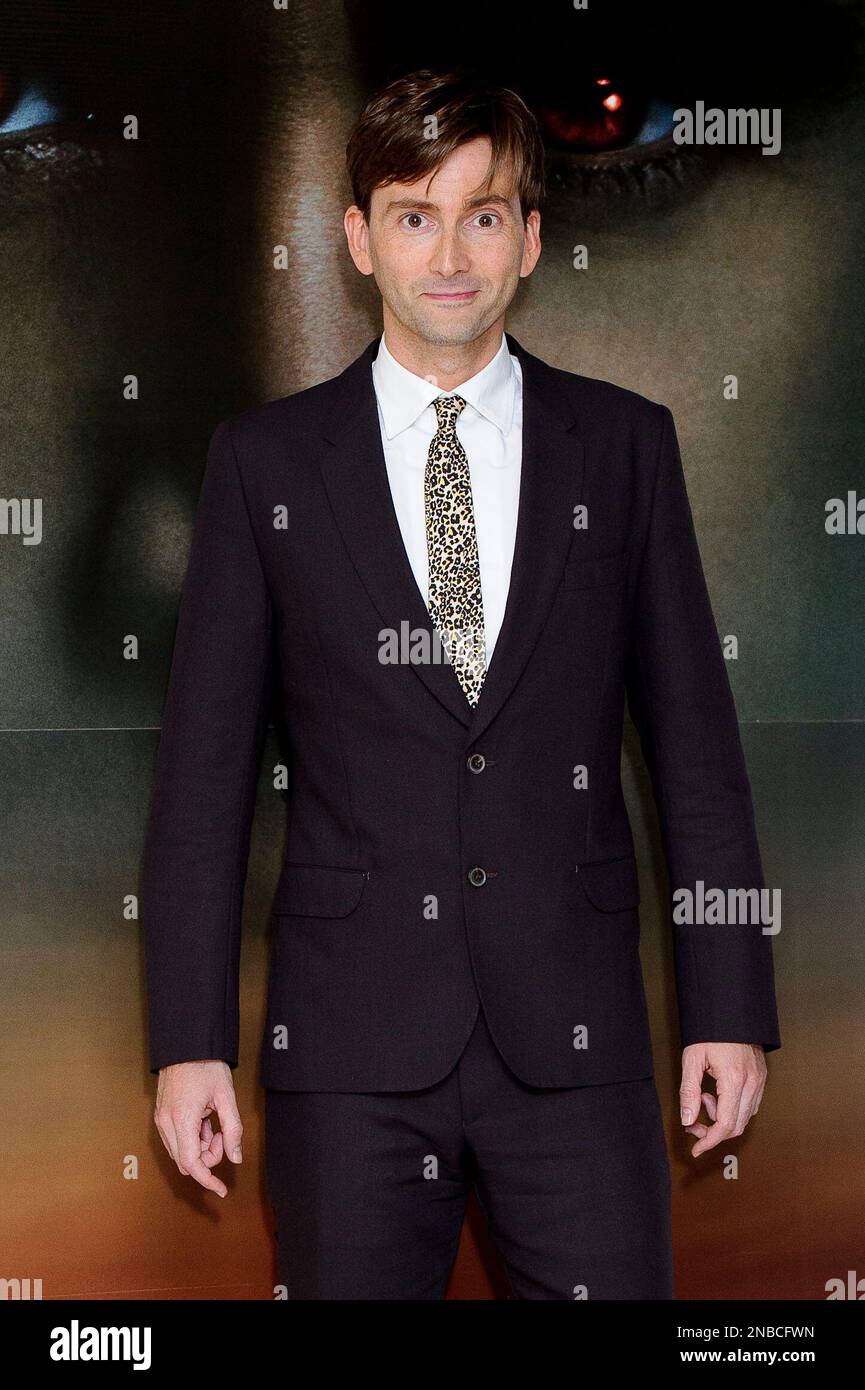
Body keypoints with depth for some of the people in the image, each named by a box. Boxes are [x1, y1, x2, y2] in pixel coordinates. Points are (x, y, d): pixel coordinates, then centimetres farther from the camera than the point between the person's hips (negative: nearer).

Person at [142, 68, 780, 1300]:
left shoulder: (625, 445, 6)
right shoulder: (265, 461, 4)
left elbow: (693, 738, 7)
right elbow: (203, 770, 3)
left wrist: (730, 1006, 3)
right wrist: (189, 1041, -2)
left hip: (574, 1043, 1)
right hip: (350, 1048, 0)